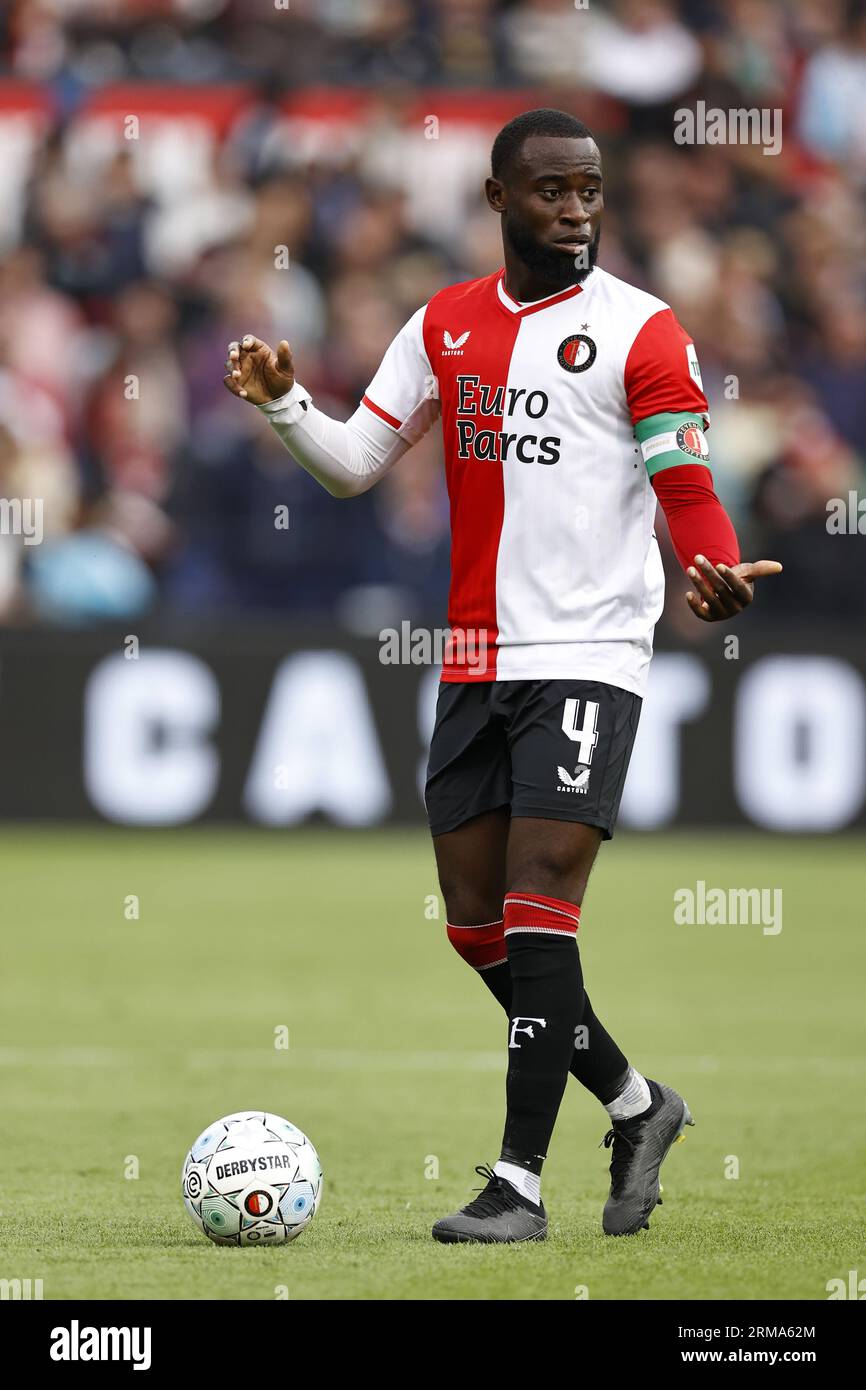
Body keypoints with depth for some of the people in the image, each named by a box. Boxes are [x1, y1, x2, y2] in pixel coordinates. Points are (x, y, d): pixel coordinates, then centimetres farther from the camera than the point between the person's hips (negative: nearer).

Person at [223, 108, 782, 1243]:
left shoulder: (641, 332, -5)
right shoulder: (445, 326, 11)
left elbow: (685, 487, -11)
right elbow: (356, 463, 14)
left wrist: (715, 573, -31)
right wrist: (284, 403, -5)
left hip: (587, 658, -6)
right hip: (474, 664, 6)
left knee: (537, 913, -13)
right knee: (476, 923, 9)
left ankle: (519, 1183, -10)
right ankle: (635, 1104, 27)